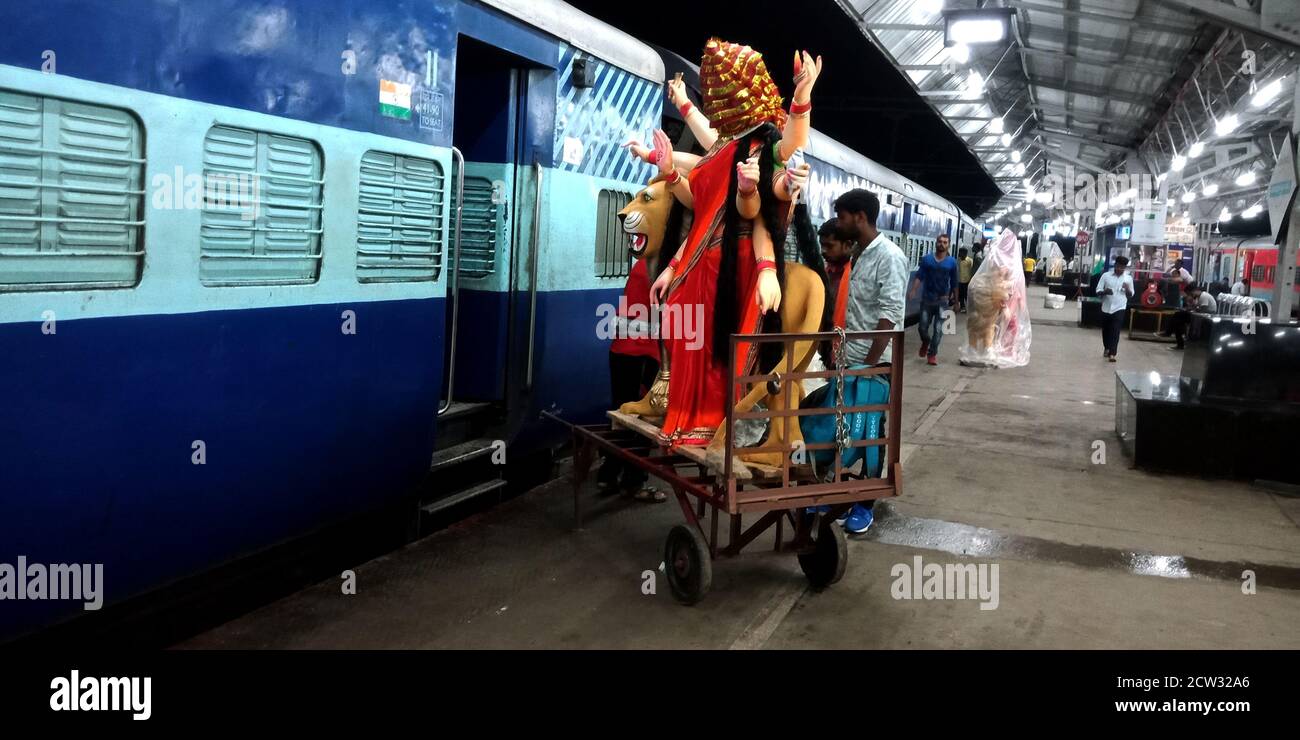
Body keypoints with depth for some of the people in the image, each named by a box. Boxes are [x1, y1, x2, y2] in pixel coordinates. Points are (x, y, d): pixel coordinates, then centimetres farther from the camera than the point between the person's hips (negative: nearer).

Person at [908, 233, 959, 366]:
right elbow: (919, 276, -5)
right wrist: (913, 290, -19)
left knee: (938, 329, -3)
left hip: (943, 300, 0)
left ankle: (932, 354, 7)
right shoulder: (927, 259, 0)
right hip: (927, 298, 0)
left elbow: (954, 282, 5)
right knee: (922, 326, 2)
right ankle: (925, 343, 34)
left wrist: (956, 300, 6)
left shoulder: (952, 262, 1)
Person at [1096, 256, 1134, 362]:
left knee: (1115, 331, -10)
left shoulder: (1128, 278, 3)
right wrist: (1105, 292, -22)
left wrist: (1127, 289, -11)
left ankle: (1112, 353, -13)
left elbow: (1131, 295, 10)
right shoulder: (1106, 276, 0)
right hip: (1106, 307, 1)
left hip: (1119, 308, -1)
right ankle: (1106, 348, 36)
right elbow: (1098, 291, 0)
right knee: (1106, 330, 13)